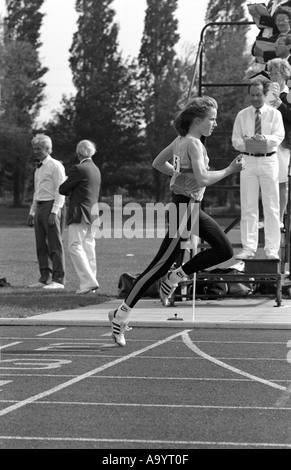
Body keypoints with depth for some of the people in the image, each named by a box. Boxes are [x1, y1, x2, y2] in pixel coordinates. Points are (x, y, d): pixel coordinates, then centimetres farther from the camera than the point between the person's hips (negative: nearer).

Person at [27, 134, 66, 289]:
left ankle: (58, 280, -7)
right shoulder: (38, 168, 19)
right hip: (39, 207, 9)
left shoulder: (55, 166, -7)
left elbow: (60, 190, -13)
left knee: (55, 245, -8)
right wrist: (32, 212, 21)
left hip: (52, 206, -9)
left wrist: (54, 212, -20)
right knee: (41, 245, 8)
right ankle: (44, 278, 12)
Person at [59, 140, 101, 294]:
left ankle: (88, 281, -17)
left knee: (75, 247, -8)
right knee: (88, 248, 10)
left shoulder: (79, 169, -13)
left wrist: (68, 190, 12)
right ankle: (90, 283, 10)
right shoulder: (95, 169, 14)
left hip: (79, 214, -8)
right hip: (93, 212, 8)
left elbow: (63, 189, -9)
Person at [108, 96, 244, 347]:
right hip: (185, 207, -10)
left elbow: (157, 163, 20)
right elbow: (203, 179, -29)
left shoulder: (181, 139, 9)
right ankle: (121, 315, -1)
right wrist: (229, 170, -19)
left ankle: (175, 277, 15)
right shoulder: (193, 143, -18)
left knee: (225, 251, 11)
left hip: (193, 207, 10)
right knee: (160, 266, -6)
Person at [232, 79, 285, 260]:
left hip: (269, 161, -1)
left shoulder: (274, 114, 3)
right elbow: (235, 140, 5)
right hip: (248, 161, 1)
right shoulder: (242, 115, 8)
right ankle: (248, 248, 5)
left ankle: (272, 249, 2)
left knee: (271, 207, -1)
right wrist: (245, 143, -18)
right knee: (248, 207, 1)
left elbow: (279, 136, -10)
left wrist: (265, 139, -31)